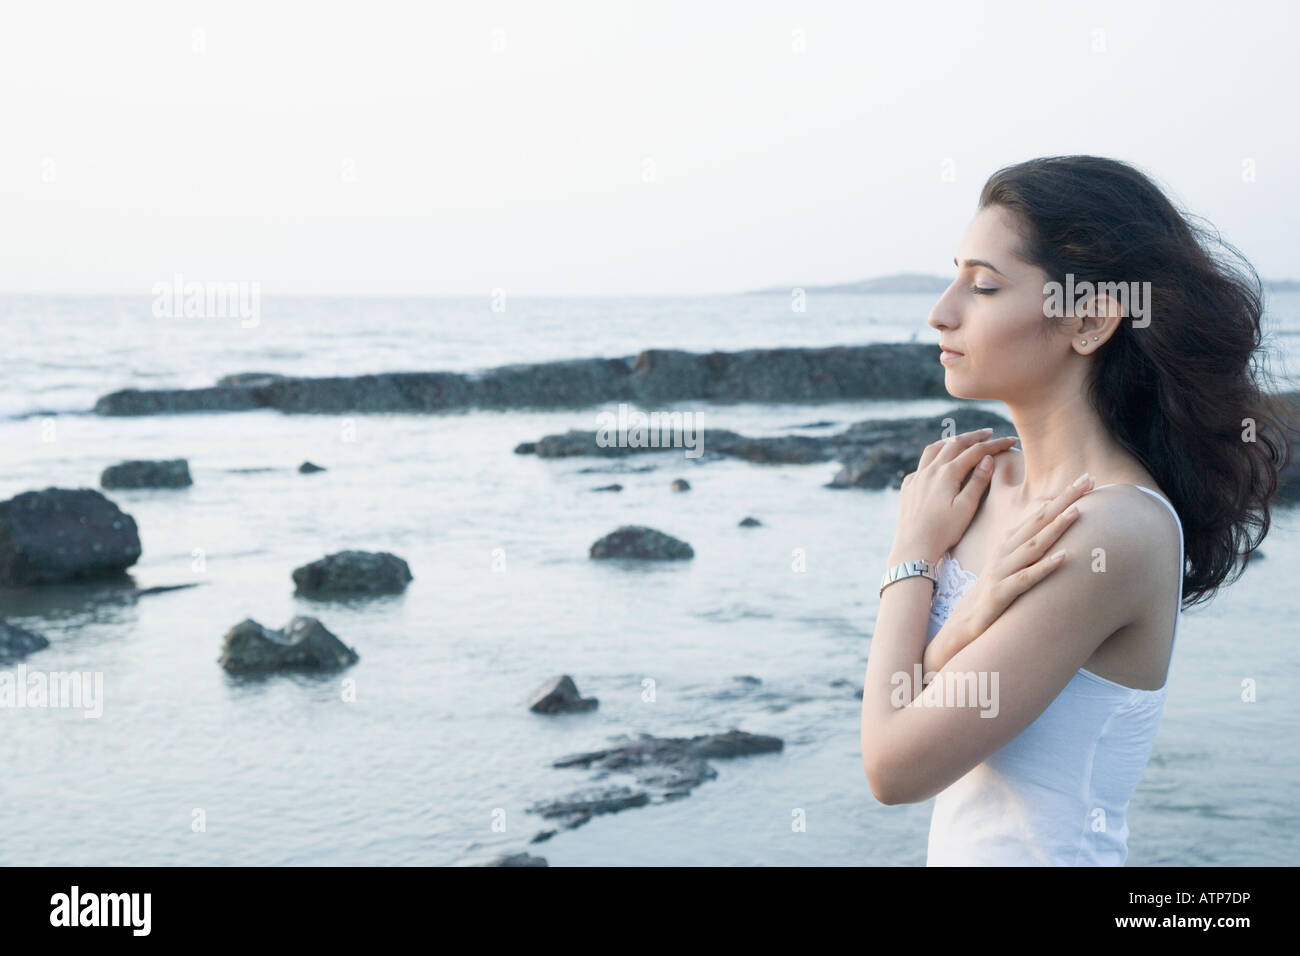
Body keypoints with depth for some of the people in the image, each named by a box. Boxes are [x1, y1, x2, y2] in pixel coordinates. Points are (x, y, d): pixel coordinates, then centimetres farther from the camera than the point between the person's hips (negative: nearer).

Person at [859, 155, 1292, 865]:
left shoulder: (1116, 529, -24)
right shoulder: (987, 475, -1)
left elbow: (894, 767, -22)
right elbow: (899, 719, -5)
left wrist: (912, 557, -11)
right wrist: (972, 618, -22)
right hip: (959, 848, 7)